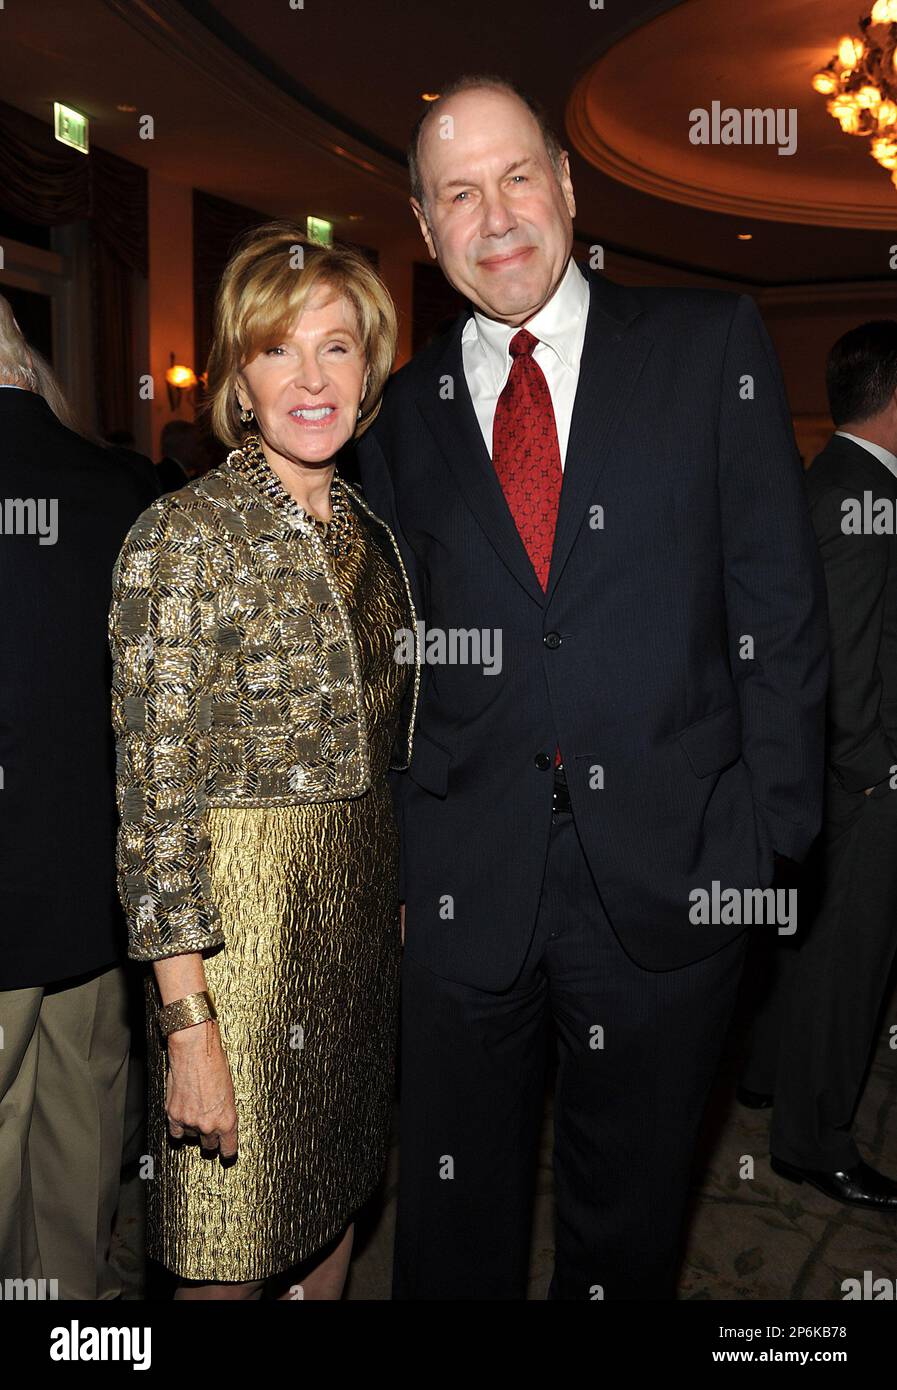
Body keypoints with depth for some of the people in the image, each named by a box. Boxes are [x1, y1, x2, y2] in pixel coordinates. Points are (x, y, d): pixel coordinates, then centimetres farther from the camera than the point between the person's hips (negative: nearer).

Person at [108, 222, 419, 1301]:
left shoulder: (370, 534, 7)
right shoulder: (180, 535, -14)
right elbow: (155, 801, -16)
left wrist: (397, 907, 13)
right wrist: (190, 1024, -18)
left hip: (365, 916, 6)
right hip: (238, 921, -6)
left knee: (333, 1208, 21)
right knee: (231, 1255, 10)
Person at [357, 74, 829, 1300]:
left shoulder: (712, 345, 1)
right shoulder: (403, 413, 6)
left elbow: (780, 602, -1)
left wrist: (770, 835, -6)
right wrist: (388, 852, 3)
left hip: (670, 876, -1)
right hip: (463, 888, 2)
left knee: (628, 1217, 20)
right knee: (454, 1221, 17)